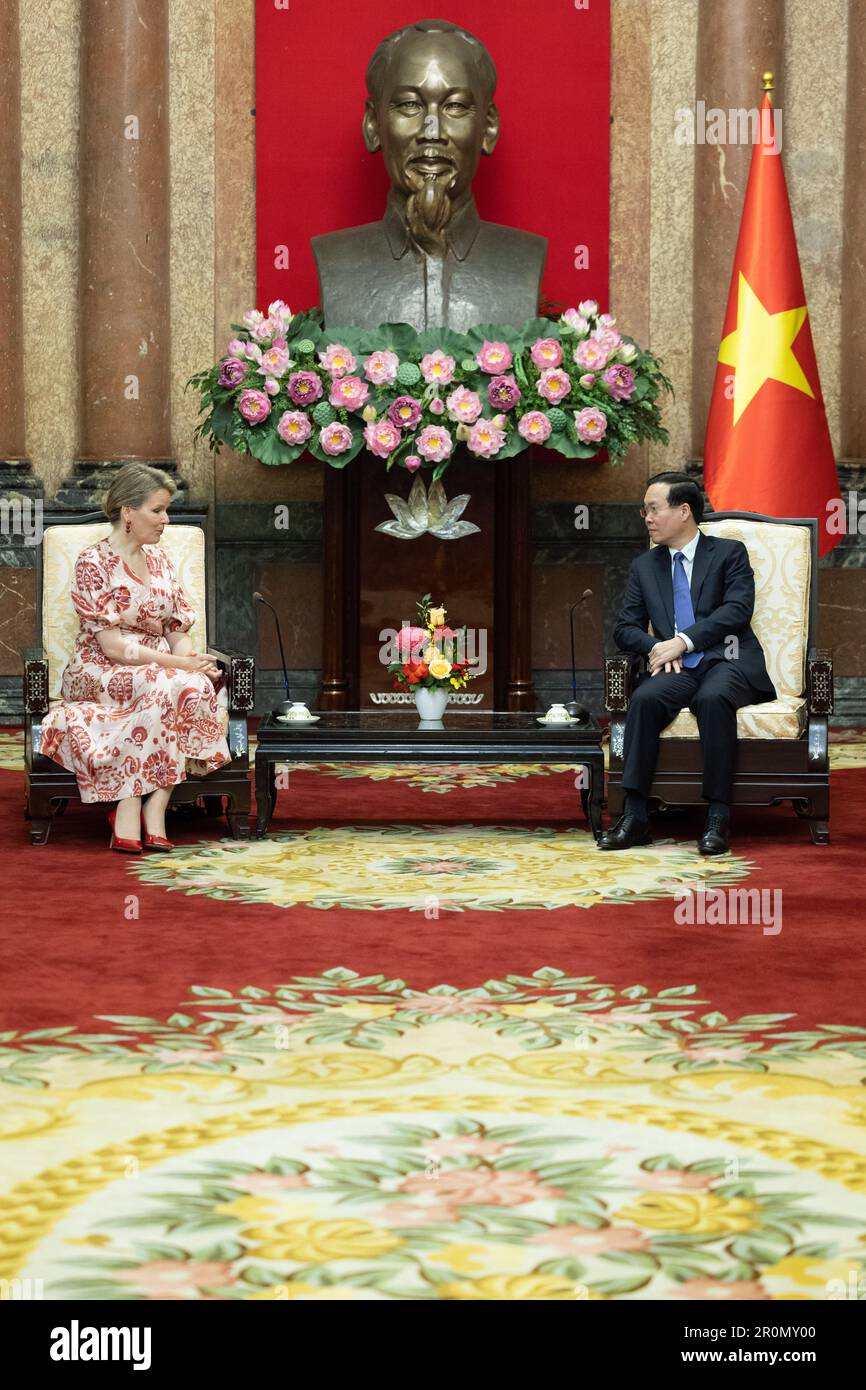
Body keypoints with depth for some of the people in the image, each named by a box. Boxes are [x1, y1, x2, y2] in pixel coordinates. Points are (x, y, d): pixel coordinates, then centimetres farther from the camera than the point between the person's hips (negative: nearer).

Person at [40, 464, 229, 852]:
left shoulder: (159, 559, 14)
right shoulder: (93, 562, -7)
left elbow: (178, 632, 12)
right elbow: (113, 646, -15)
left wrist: (194, 659, -11)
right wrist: (181, 664, -20)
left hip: (161, 670, 5)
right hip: (99, 675, -5)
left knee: (198, 686, -30)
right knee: (175, 686, -35)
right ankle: (144, 811, -32)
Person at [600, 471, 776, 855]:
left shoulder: (729, 553, 8)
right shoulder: (643, 566, 19)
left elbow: (737, 610, -7)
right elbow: (625, 628, 14)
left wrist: (682, 641, -17)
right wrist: (657, 647, -9)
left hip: (727, 661, -3)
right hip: (676, 668, 3)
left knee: (713, 698, -37)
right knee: (644, 699, -31)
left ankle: (718, 816, -34)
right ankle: (634, 816, -32)